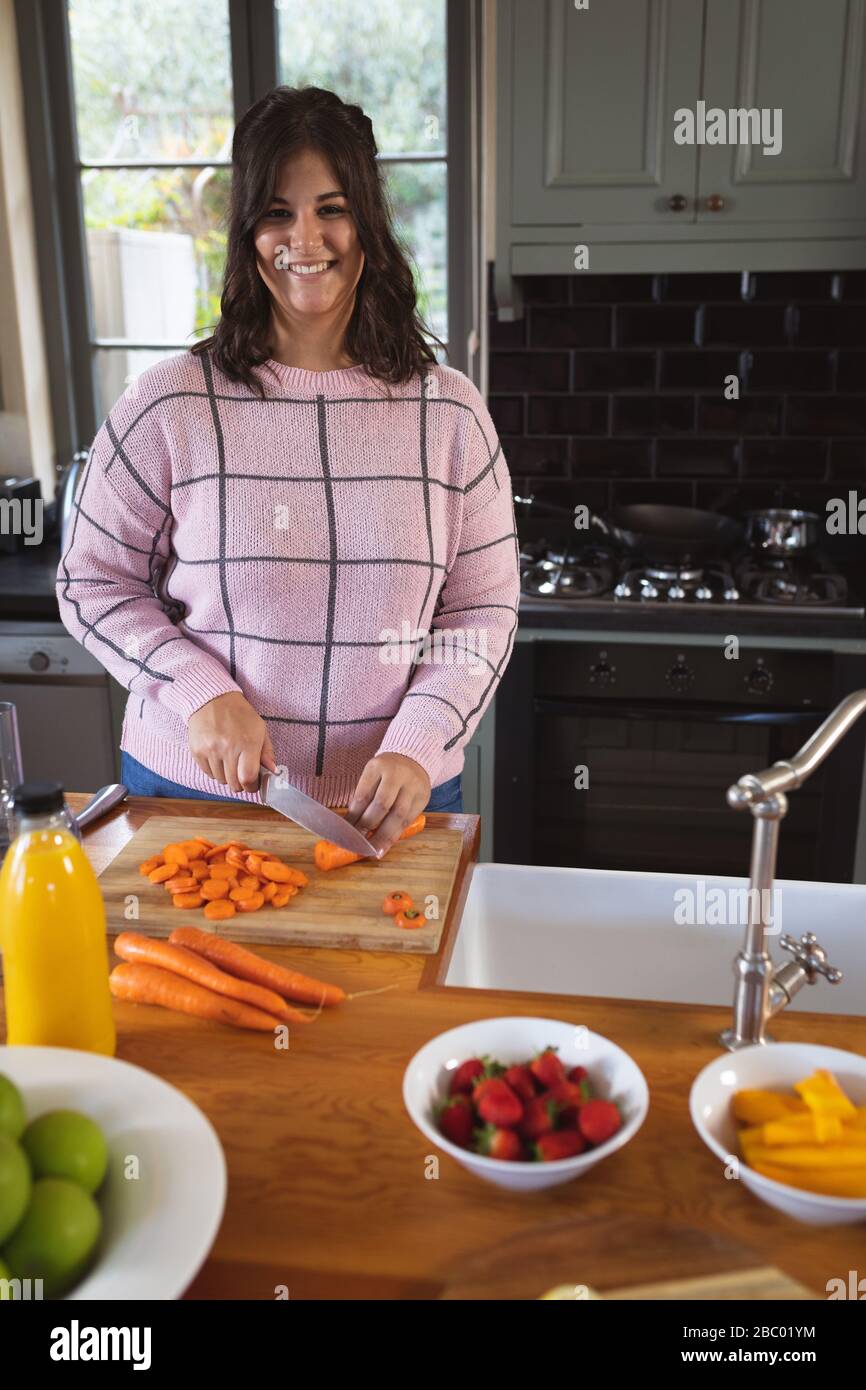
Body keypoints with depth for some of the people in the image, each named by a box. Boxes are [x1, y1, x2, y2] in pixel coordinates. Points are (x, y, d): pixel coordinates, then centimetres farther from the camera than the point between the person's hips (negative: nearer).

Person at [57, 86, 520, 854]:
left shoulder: (449, 410, -3)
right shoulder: (170, 404, -6)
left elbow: (484, 609, -3)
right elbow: (94, 584, -1)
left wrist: (417, 746, -16)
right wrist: (203, 695, -16)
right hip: (192, 785, 0)